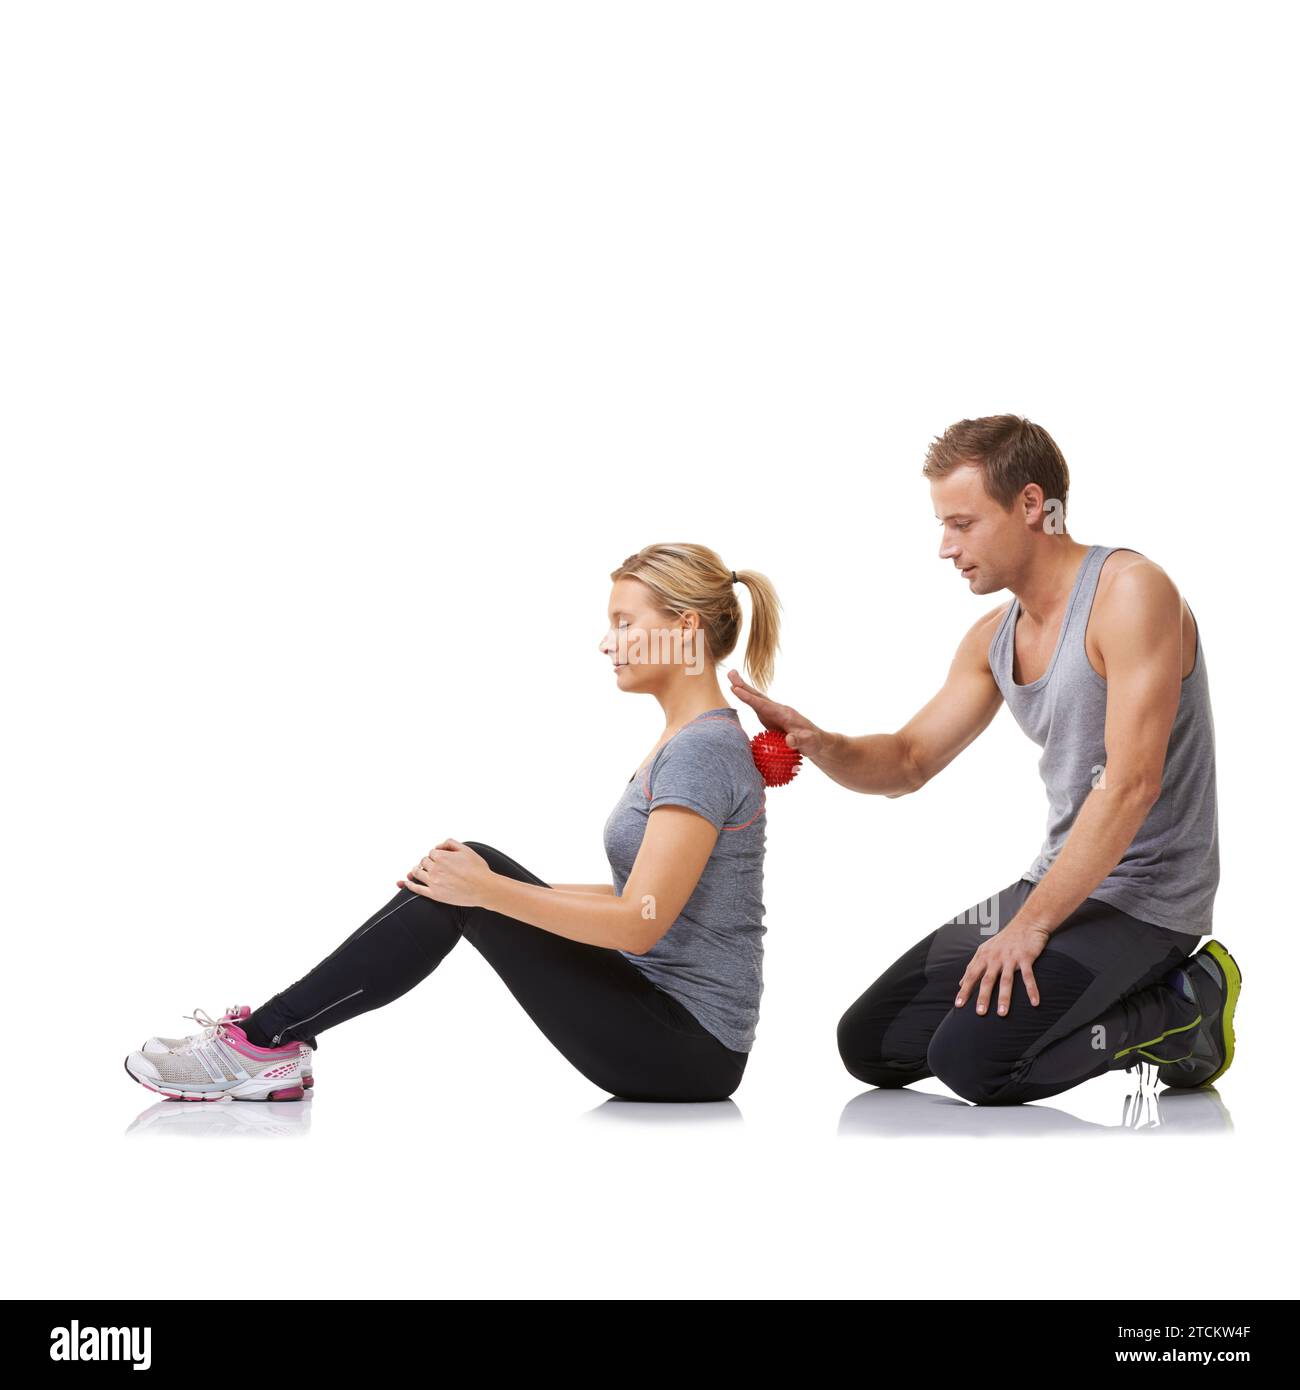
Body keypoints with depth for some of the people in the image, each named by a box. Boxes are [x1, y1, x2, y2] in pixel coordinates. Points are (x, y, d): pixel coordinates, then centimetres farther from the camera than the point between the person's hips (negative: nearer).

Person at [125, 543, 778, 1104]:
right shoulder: (685, 742, 14)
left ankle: (265, 1040, -7)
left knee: (470, 876, -14)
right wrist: (489, 883, 16)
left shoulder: (701, 751, -18)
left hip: (688, 1051, -9)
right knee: (463, 875, 4)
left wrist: (489, 890, -21)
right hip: (672, 1037, 9)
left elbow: (641, 922, -25)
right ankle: (275, 1044, 2)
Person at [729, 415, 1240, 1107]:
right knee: (869, 1044, 6)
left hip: (1144, 897, -9)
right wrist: (820, 745, -10)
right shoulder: (992, 637, 9)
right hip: (1057, 882, 9)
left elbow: (1131, 784, -23)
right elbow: (909, 761, 12)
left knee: (971, 1060, -24)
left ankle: (1187, 1004, -2)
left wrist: (1031, 924, -23)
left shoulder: (1130, 590, -17)